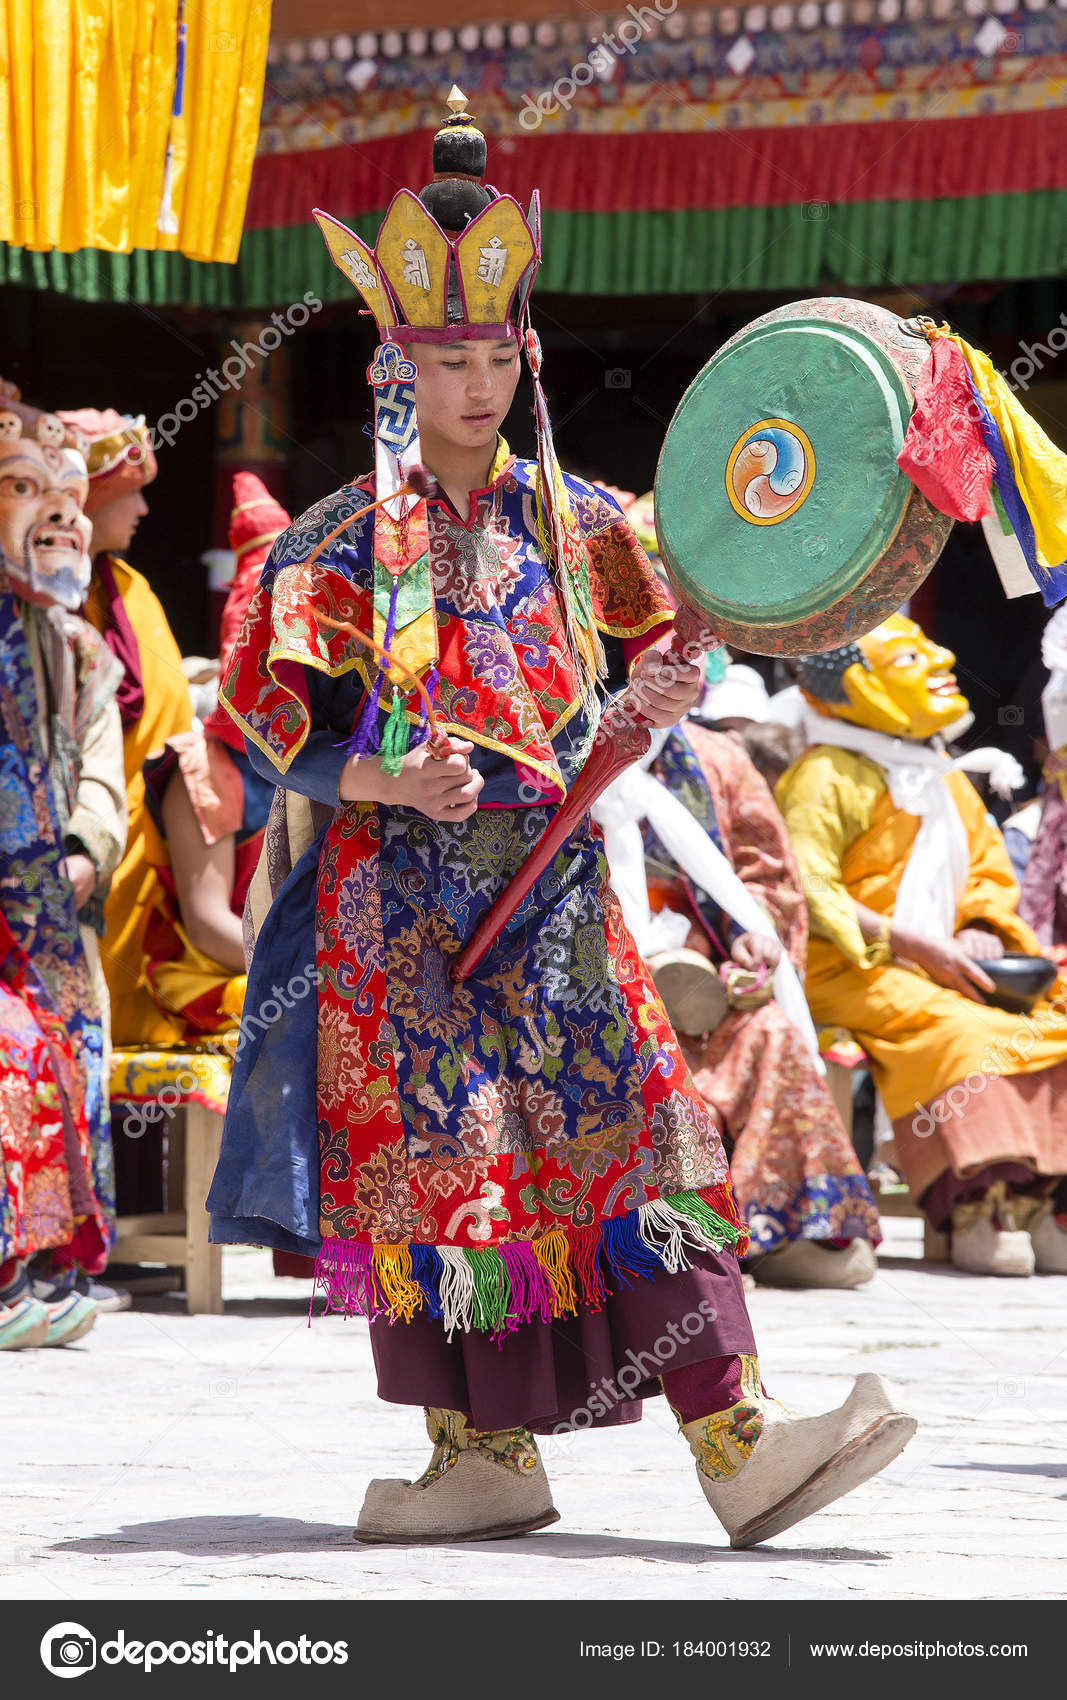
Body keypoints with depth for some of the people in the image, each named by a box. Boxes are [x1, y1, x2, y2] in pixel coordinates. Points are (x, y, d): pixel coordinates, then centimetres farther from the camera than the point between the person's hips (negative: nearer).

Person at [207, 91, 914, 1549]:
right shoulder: (341, 546, 0)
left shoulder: (576, 523, 9)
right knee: (437, 1158, -2)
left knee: (639, 1133, -7)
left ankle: (735, 1440, -14)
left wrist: (651, 699, -5)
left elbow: (642, 661, 18)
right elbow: (274, 724, -3)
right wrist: (382, 780, -19)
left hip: (556, 880, 2)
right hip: (405, 895, -2)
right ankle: (485, 1454, 8)